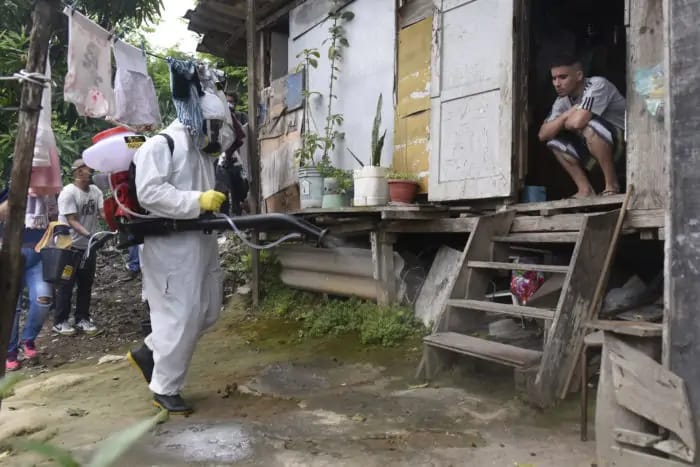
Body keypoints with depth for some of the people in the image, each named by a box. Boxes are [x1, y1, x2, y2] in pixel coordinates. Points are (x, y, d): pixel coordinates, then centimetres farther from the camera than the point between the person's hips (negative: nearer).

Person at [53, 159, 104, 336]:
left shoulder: (95, 191, 2)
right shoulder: (68, 192, -17)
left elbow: (104, 212, -8)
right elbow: (72, 221, -21)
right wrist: (88, 234, -35)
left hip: (89, 245, 6)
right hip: (70, 246, -6)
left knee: (86, 284, 12)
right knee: (66, 285, 2)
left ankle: (82, 319, 22)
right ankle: (60, 321, 13)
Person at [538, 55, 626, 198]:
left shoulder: (597, 85, -20)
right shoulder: (562, 101, 1)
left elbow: (578, 122, -35)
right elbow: (543, 135, -6)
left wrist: (564, 123, -12)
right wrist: (566, 115, -19)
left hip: (626, 142, -8)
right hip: (595, 146, 8)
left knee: (591, 126, -34)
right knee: (555, 141, -5)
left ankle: (612, 185, -17)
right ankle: (585, 190, -5)